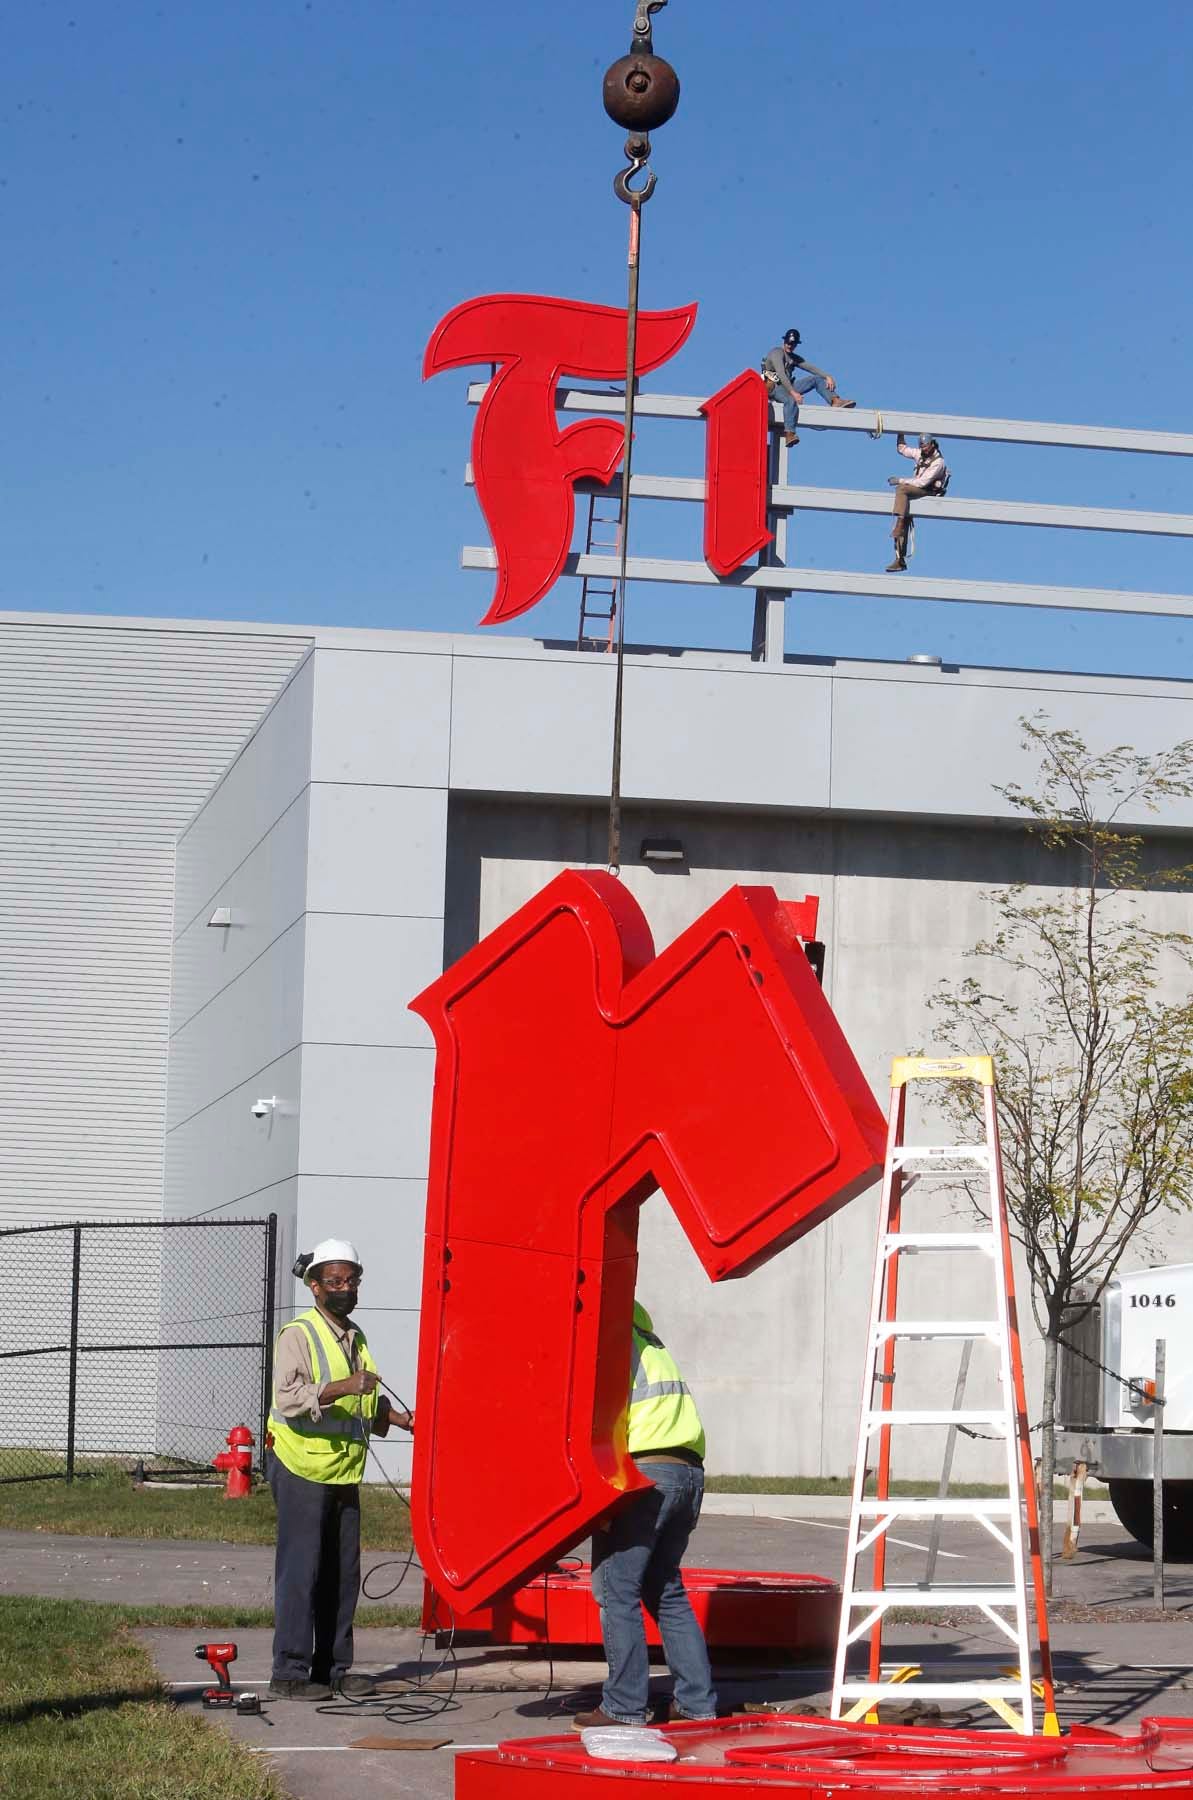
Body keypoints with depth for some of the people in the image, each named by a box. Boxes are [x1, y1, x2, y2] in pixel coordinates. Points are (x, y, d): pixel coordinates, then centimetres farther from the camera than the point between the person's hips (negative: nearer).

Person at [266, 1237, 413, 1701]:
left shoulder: (356, 1337, 17)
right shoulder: (298, 1335, -8)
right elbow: (288, 1397, -22)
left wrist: (395, 1416, 11)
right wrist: (342, 1387, -32)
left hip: (343, 1472, 8)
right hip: (302, 1470, -8)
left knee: (342, 1575, 9)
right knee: (300, 1572, -6)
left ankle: (333, 1668, 16)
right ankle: (289, 1674, -2)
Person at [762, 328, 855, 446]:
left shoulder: (794, 357, 18)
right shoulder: (777, 353, -9)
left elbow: (810, 367, 9)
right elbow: (781, 374, -23)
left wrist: (827, 377, -8)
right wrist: (793, 393, -32)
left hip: (788, 386, 9)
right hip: (775, 388, -9)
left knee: (817, 379, 0)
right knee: (791, 400, -41)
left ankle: (835, 401, -20)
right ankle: (789, 434, -52)